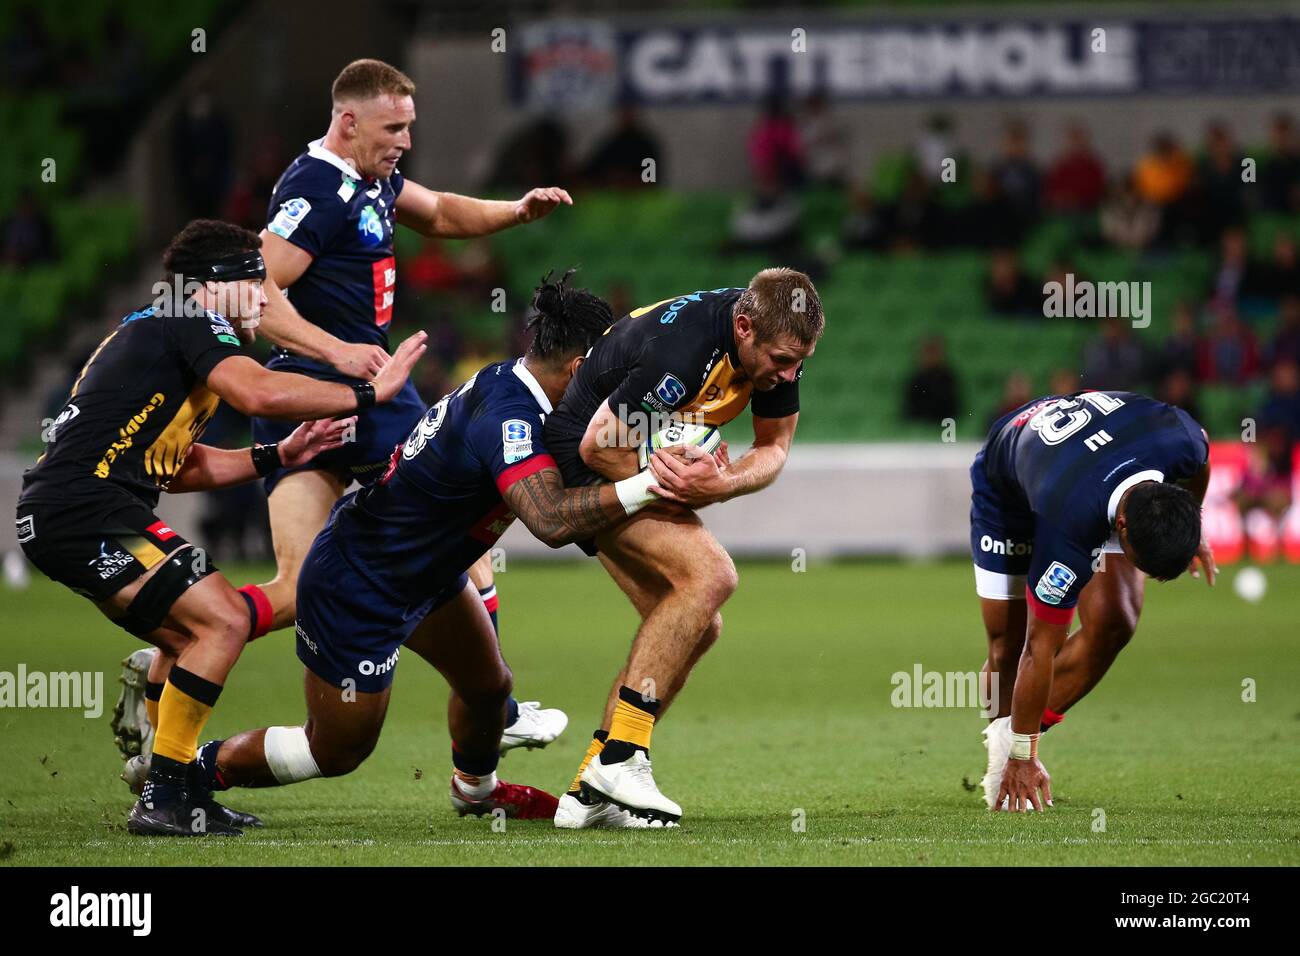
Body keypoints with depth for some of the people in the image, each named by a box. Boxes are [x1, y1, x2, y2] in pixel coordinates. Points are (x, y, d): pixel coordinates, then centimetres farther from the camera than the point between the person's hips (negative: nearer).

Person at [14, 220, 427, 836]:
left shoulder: (150, 329, 25)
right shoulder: (189, 322, -5)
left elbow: (178, 467, 26)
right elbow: (257, 393, -24)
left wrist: (277, 457, 18)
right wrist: (368, 394, -14)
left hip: (54, 516, 11)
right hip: (85, 512, -11)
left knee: (186, 638, 20)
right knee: (224, 620, -14)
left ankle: (181, 794, 22)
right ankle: (161, 802, -13)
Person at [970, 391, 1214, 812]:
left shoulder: (1182, 441, -37)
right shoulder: (1069, 525, -44)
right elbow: (1041, 648, -33)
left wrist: (1192, 531, 10)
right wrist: (1022, 756, -24)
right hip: (1006, 488, -4)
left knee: (1113, 623, -17)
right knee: (1008, 649, -6)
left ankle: (1011, 736, -5)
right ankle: (1006, 751, 18)